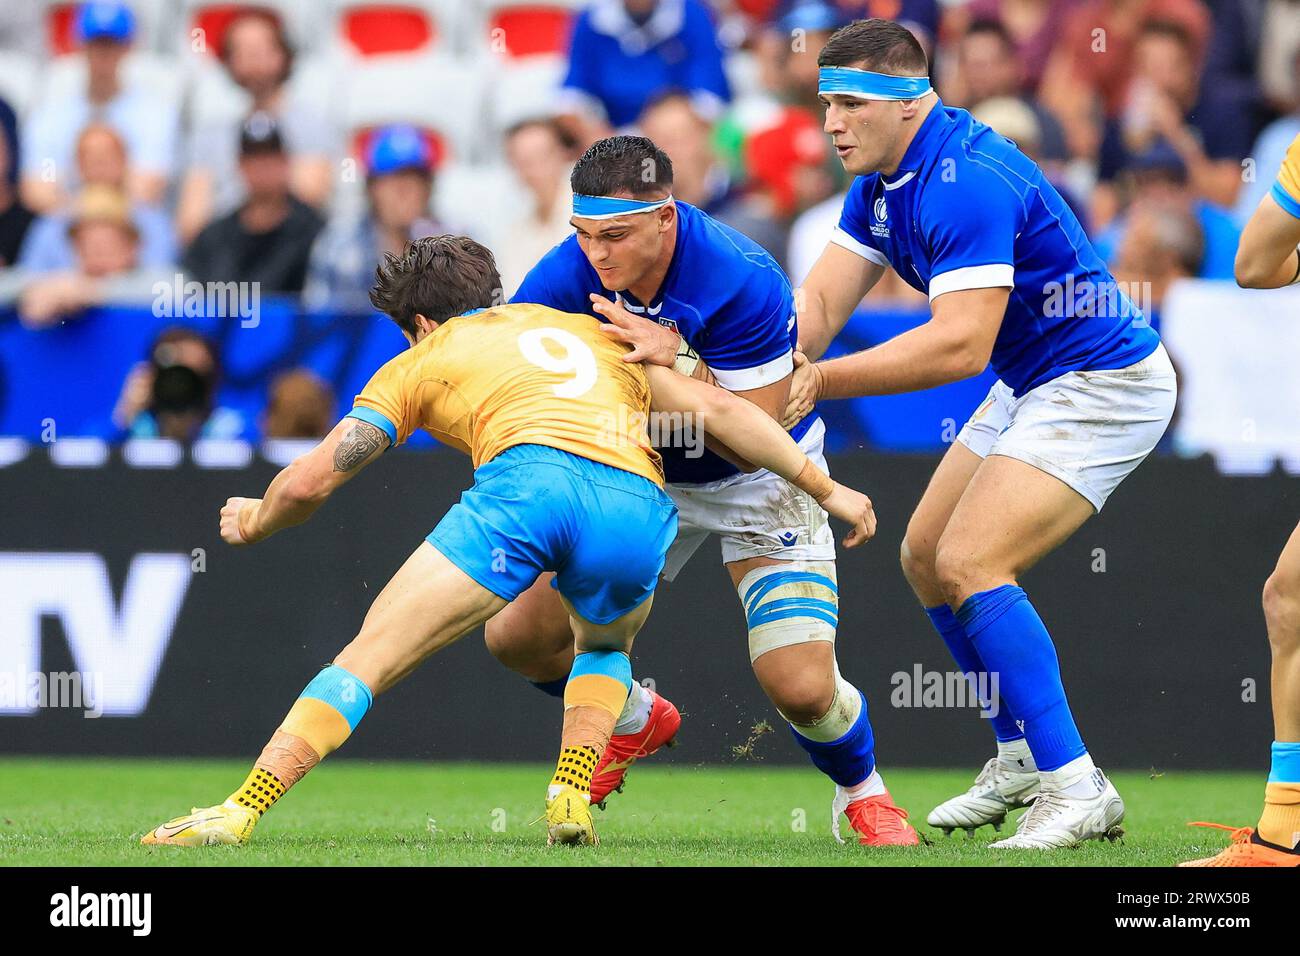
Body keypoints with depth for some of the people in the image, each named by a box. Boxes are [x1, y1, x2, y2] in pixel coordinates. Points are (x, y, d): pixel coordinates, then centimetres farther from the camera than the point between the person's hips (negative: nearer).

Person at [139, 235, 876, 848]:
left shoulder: (423, 360, 27)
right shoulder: (594, 334, 38)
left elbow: (310, 483, 24)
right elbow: (717, 408, 28)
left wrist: (254, 521, 45)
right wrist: (826, 488, 33)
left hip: (527, 481, -3)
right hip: (637, 505, 3)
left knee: (368, 658, 3)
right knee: (605, 645, 35)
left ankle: (238, 813, -7)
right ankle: (572, 804, 15)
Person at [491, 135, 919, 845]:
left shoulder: (743, 281, -32)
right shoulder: (567, 275, -21)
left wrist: (680, 363, -42)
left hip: (757, 481, -4)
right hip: (639, 473, 4)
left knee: (802, 687, -20)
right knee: (518, 636, -3)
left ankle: (863, 794, 17)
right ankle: (636, 722, 30)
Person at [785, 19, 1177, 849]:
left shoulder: (965, 182, -27)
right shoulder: (883, 182, 5)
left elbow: (961, 345, -33)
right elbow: (819, 303, -1)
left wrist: (822, 382, -30)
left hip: (1102, 384, -11)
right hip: (1030, 386, 11)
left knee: (969, 564, -21)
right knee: (926, 557, 14)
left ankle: (1076, 789, -19)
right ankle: (1022, 760, 26)